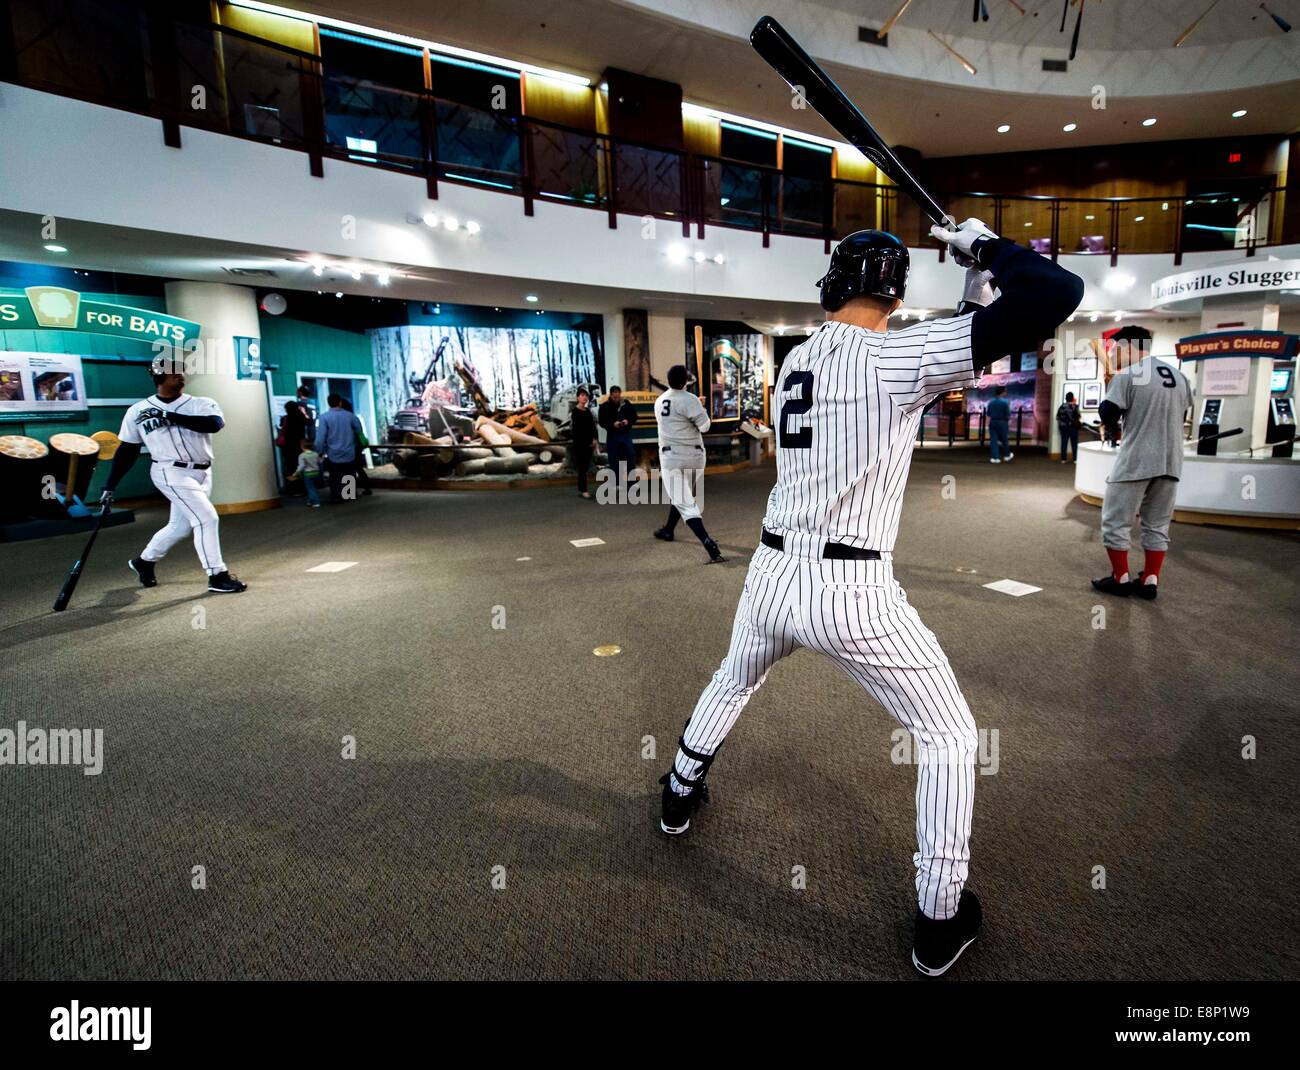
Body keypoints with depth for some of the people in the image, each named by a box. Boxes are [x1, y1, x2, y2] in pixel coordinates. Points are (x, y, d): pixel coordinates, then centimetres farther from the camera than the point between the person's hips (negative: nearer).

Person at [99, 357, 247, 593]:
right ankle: (217, 576, -9)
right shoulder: (137, 411, 2)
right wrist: (110, 486, 6)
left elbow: (214, 424, -22)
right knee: (206, 518, -17)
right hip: (171, 473, -3)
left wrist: (170, 417, -25)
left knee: (180, 526, 15)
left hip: (202, 474, 3)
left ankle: (144, 561, 41)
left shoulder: (201, 404, 1)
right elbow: (126, 451, 8)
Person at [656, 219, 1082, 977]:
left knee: (732, 685, 34)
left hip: (773, 576, 7)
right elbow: (1059, 295, -16)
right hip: (852, 594, -6)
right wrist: (986, 246, 2)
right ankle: (939, 922, 26)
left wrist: (974, 300, 21)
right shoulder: (895, 354, -12)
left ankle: (679, 797, 55)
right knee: (952, 736, 15)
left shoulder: (797, 360, 9)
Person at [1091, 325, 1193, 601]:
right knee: (1157, 526, 14)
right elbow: (1180, 414, 17)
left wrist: (1113, 427, 8)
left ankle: (1121, 579, 11)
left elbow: (1107, 414, -13)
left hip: (1134, 462, -6)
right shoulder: (1179, 376, 11)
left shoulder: (1127, 375, -9)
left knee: (1115, 521, 6)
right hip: (1170, 462, 6)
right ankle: (1150, 581, 15)